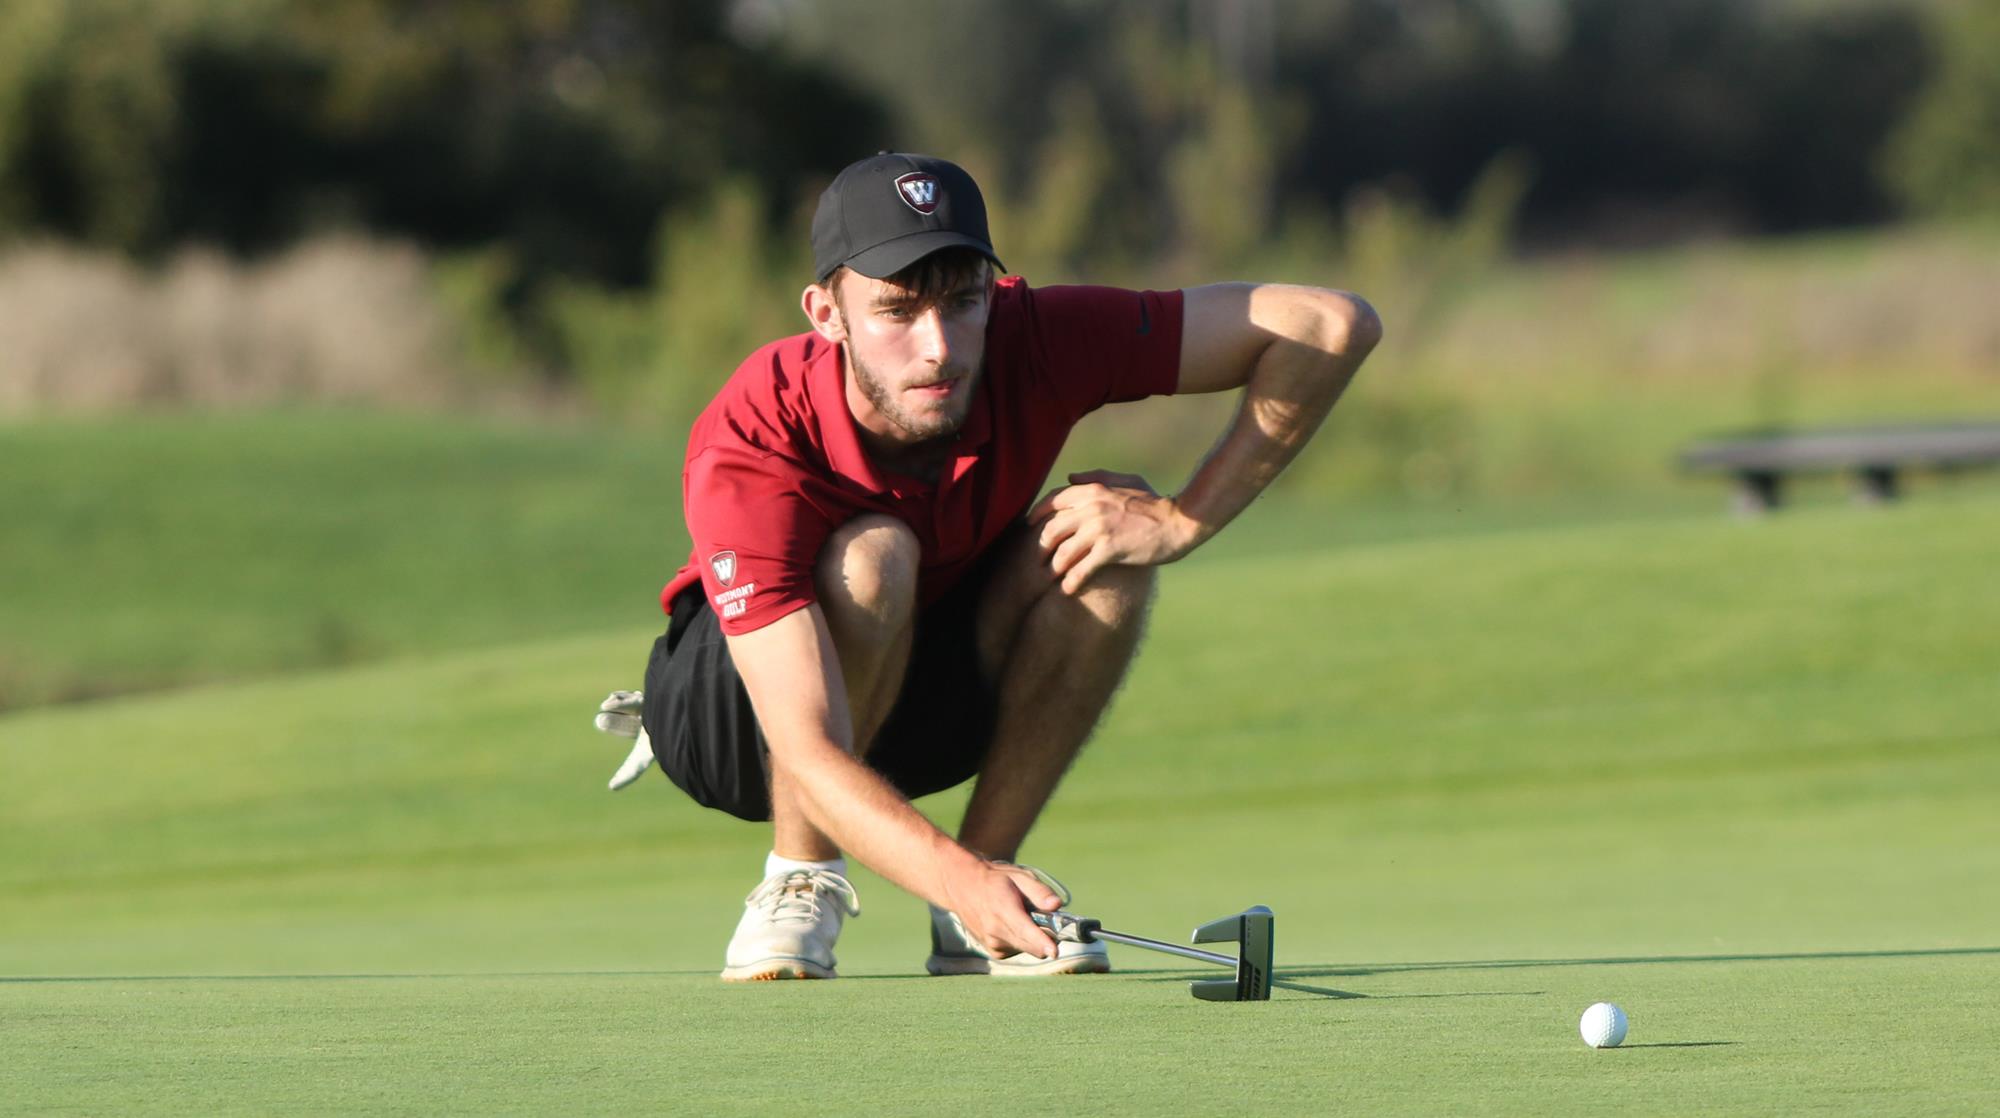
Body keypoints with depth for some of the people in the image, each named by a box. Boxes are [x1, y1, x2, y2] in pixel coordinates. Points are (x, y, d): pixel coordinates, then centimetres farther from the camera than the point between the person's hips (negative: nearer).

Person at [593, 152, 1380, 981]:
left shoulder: (1028, 342, -26)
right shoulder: (749, 452, -36)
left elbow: (1331, 328, -23)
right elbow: (810, 756, -43)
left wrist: (1181, 521, -29)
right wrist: (959, 878, -59)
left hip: (930, 699, 4)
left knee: (1108, 536, -24)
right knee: (869, 556, -35)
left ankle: (977, 926, -14)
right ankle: (799, 887, -13)